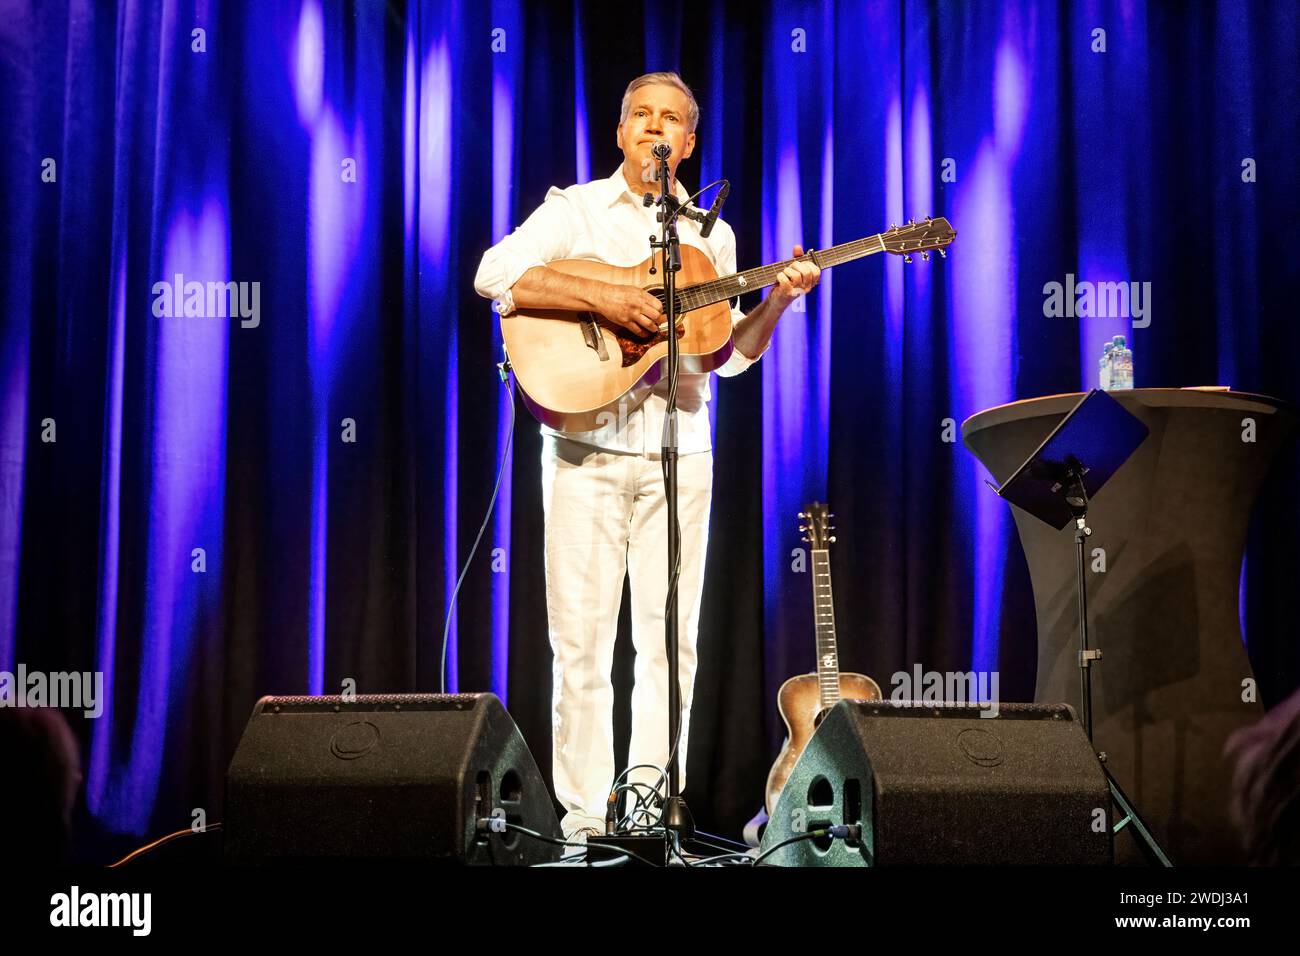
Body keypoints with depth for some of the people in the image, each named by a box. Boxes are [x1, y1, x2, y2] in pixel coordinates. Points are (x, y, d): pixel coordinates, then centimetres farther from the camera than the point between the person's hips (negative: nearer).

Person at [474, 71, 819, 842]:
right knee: (583, 639, -3)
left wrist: (781, 299, -4)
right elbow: (494, 273, -14)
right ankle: (584, 820, 3)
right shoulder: (577, 210, 3)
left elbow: (729, 353, 12)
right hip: (587, 443, -3)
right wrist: (604, 296, -21)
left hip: (677, 449, 3)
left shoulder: (711, 236, 14)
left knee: (671, 639, 3)